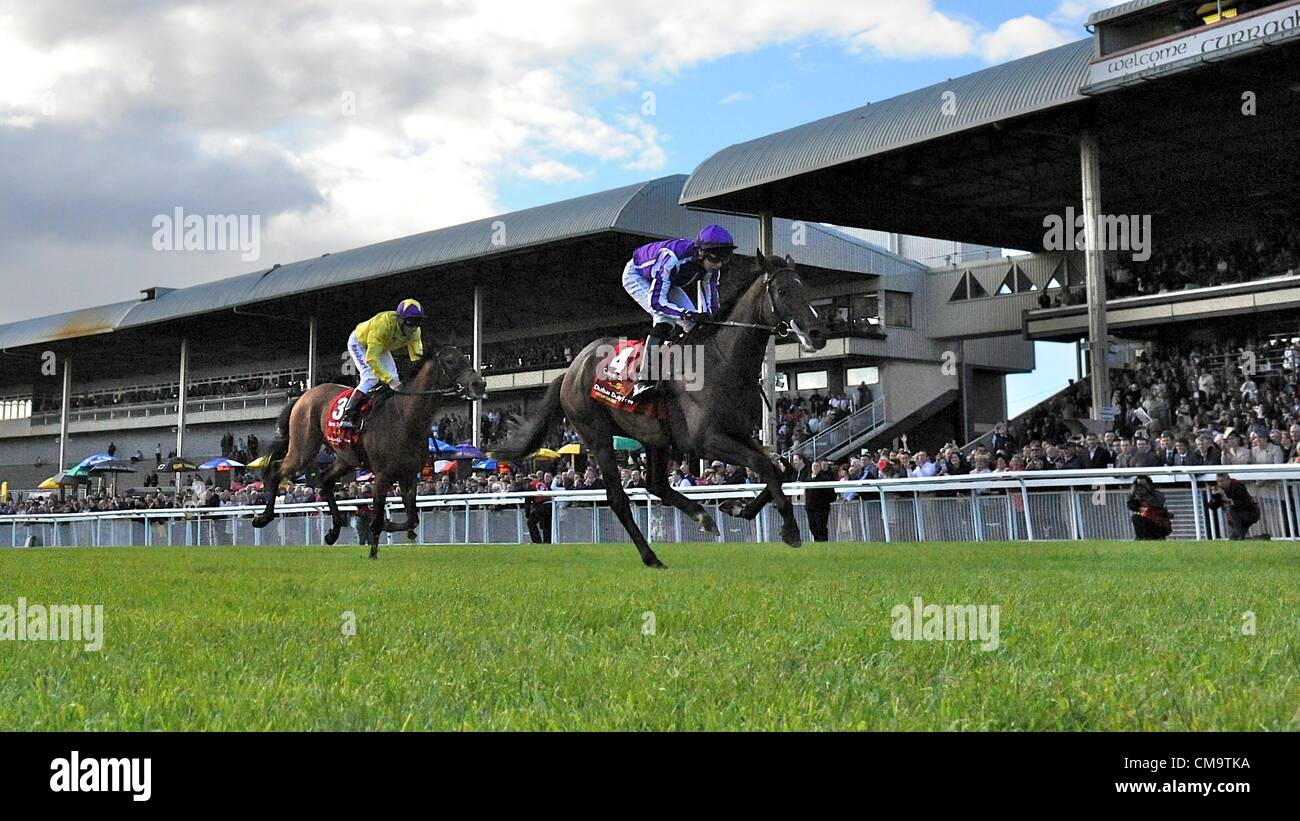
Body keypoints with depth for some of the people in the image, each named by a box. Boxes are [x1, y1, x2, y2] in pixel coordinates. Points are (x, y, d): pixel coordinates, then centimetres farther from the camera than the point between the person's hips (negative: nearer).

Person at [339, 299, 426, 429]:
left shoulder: (415, 331, -25)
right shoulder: (383, 324, -44)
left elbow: (417, 357, -21)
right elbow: (371, 358, -45)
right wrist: (389, 379, -50)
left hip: (382, 347, 7)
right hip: (359, 343, -7)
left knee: (394, 379, -5)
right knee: (371, 378, -24)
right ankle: (347, 415, -23)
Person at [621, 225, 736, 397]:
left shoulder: (712, 267, -21)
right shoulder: (673, 258, -42)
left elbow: (711, 306, -15)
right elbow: (655, 301, -44)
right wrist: (686, 314, -55)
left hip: (667, 283, 7)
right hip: (637, 276, -7)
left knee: (694, 323, -8)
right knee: (665, 319, -28)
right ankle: (645, 381, -31)